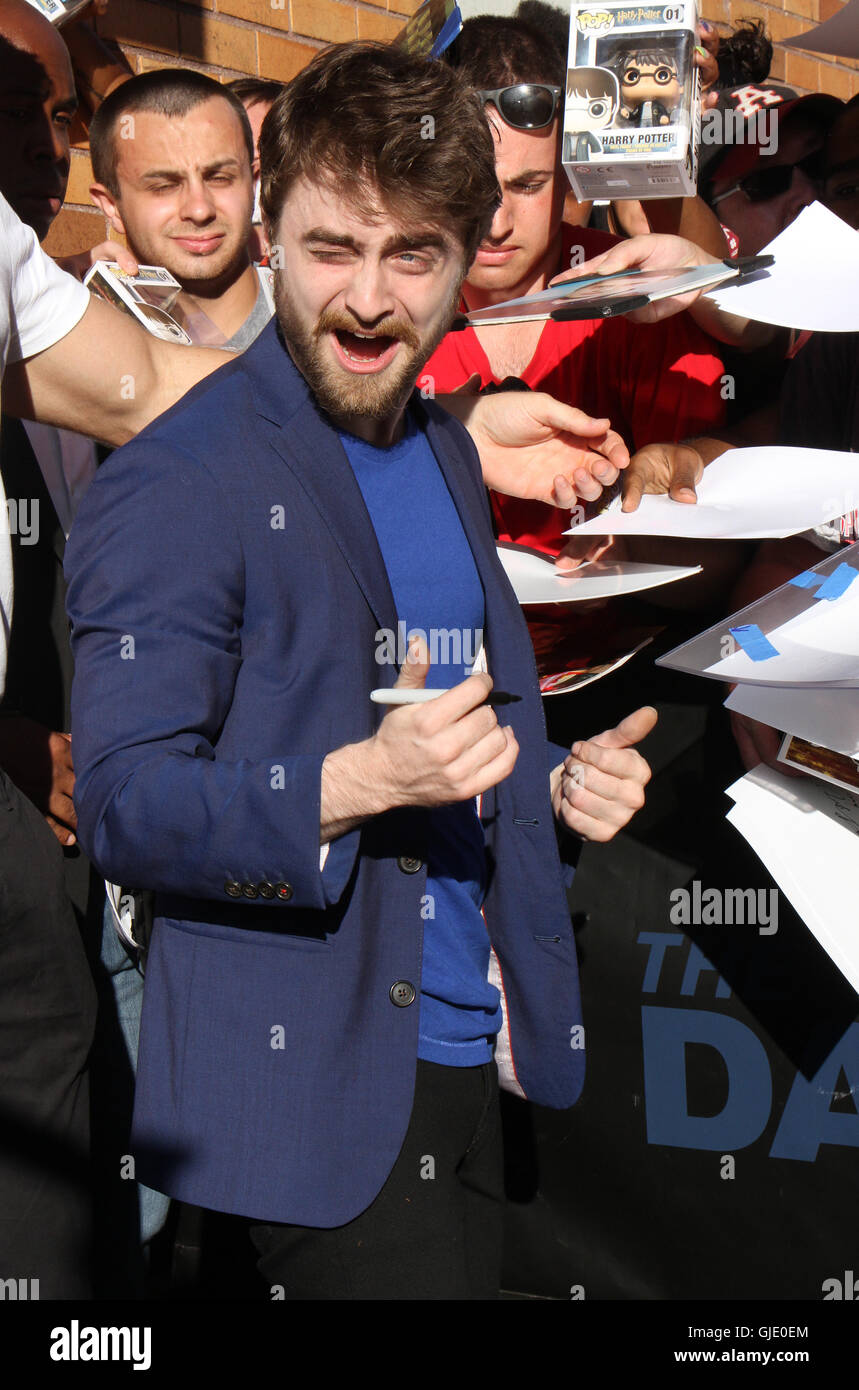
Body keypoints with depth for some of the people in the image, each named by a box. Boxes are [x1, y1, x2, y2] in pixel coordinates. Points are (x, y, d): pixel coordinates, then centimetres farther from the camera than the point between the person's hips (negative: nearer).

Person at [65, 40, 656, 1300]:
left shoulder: (444, 454, 12)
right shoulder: (172, 488, -14)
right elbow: (123, 806, -17)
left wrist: (560, 783, 1)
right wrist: (361, 782, -31)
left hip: (466, 1053, 8)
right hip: (314, 1089, -7)